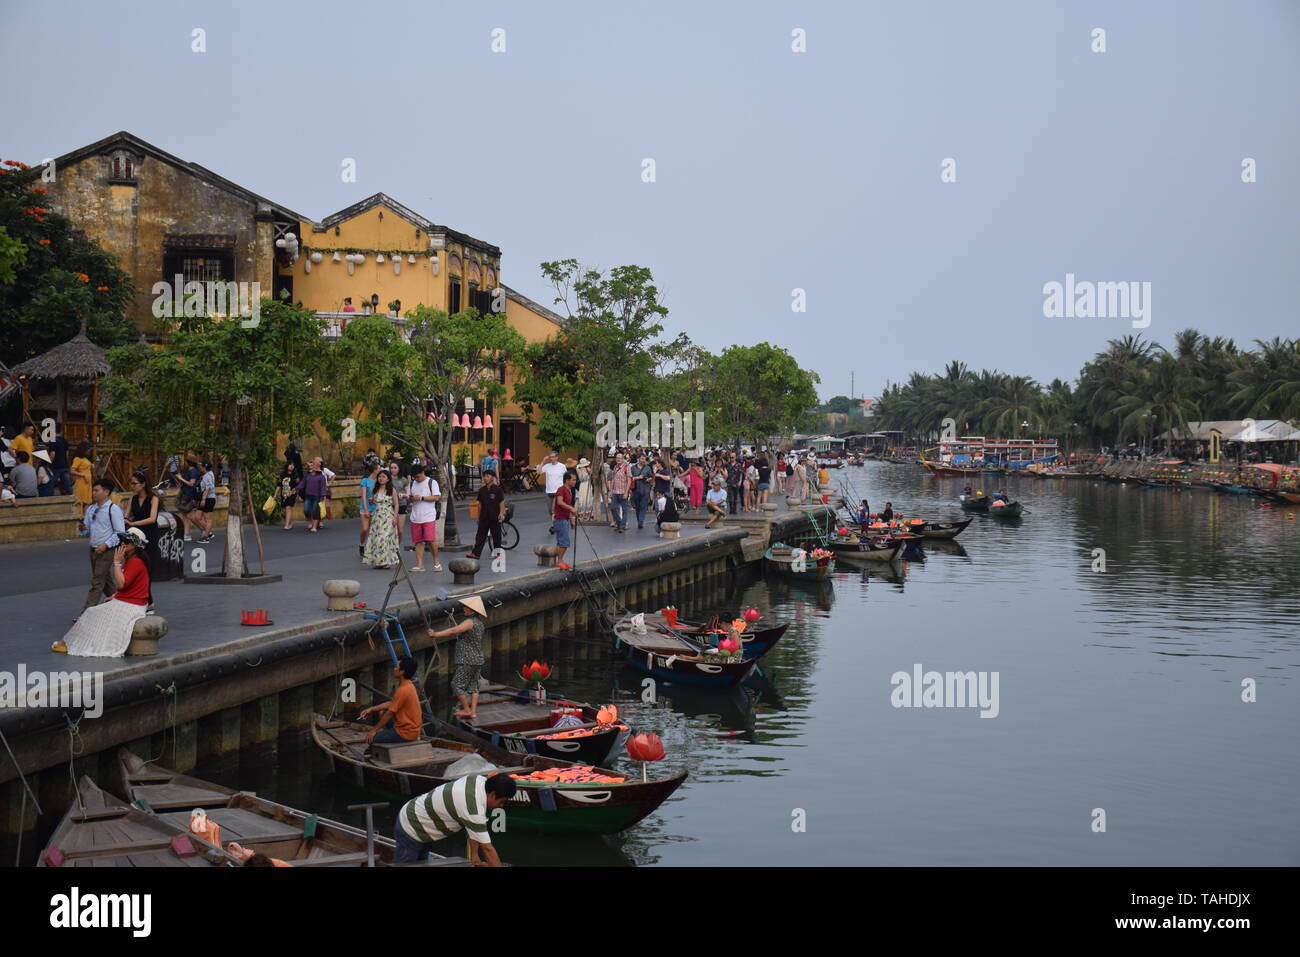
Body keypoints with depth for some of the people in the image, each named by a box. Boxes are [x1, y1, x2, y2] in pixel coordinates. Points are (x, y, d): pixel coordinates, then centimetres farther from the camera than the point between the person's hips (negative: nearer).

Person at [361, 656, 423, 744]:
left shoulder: (403, 690, -23)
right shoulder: (408, 686, 7)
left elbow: (389, 714, -17)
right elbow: (391, 704, 18)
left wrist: (374, 730, -7)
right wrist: (371, 709, 13)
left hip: (405, 734, -10)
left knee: (371, 739, -8)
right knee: (382, 712, 23)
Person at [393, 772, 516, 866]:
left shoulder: (480, 780, -9)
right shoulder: (474, 810, -35)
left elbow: (473, 828, 0)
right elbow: (487, 849, -32)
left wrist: (474, 856, -2)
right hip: (410, 830, -10)